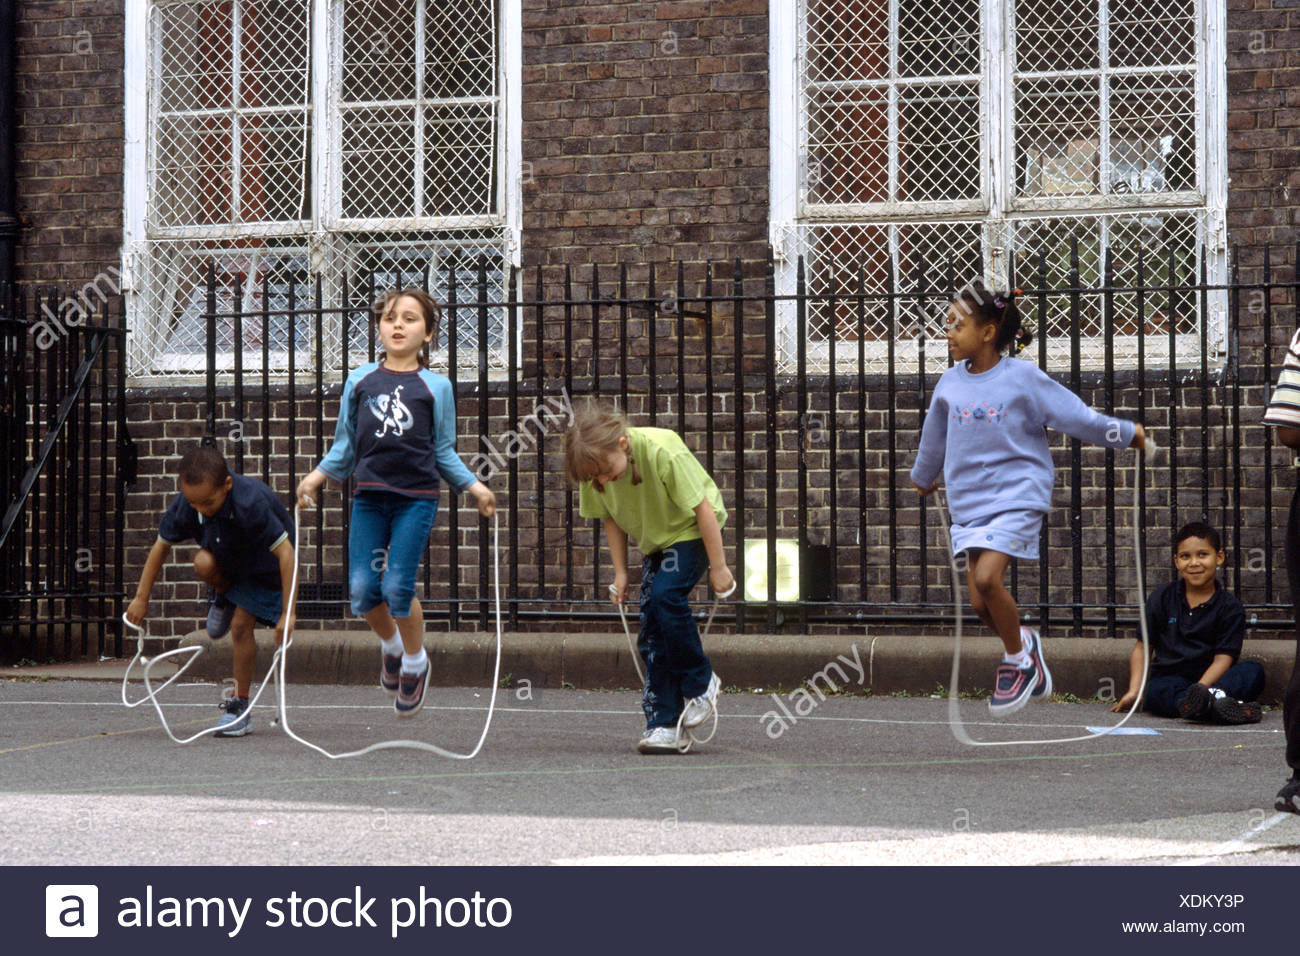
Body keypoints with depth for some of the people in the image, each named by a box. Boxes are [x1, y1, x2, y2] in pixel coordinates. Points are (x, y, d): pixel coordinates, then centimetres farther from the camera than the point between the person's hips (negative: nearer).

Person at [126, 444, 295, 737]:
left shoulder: (250, 502, -40)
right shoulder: (185, 505, -25)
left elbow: (285, 550, -36)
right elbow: (162, 545, -8)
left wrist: (288, 612, -36)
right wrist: (141, 598, -5)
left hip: (264, 567, -4)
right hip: (227, 558, 4)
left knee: (241, 626, -17)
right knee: (203, 563, -29)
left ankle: (240, 707, -1)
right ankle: (224, 596, 7)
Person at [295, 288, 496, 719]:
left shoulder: (436, 386, 6)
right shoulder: (359, 381, 11)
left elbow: (444, 453, 12)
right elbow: (344, 446, 17)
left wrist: (474, 486, 1)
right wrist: (316, 476, 4)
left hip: (417, 498, -2)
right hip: (369, 497, 2)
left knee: (397, 588, -9)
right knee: (362, 590, -4)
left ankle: (415, 661, 18)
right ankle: (390, 644, 28)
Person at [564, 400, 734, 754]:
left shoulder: (662, 451, -33)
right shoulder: (595, 471, -16)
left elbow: (703, 508, -24)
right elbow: (611, 518, 3)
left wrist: (718, 567, -20)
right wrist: (620, 573, 0)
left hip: (691, 531, -6)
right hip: (653, 542, 6)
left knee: (665, 595, -28)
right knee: (652, 631, -3)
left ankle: (700, 683, -9)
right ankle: (665, 724, -1)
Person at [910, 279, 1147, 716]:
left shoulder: (1022, 377, -9)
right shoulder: (950, 383, 5)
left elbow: (1074, 414, 0)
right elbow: (935, 435, 23)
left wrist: (1126, 433, 5)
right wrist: (924, 476, 38)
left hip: (1017, 495, -5)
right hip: (969, 501, 5)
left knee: (987, 578, -22)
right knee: (980, 604, -2)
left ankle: (1017, 660, -1)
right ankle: (1023, 642, 28)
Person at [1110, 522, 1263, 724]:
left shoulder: (1230, 608, 2)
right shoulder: (1162, 598, 9)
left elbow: (1223, 658, -7)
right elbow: (1143, 647, 9)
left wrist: (1200, 690, -25)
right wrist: (1134, 690, -6)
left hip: (1209, 678, 0)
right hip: (1168, 679, 0)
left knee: (1254, 670, -27)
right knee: (1153, 691, -35)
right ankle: (1219, 705, -57)